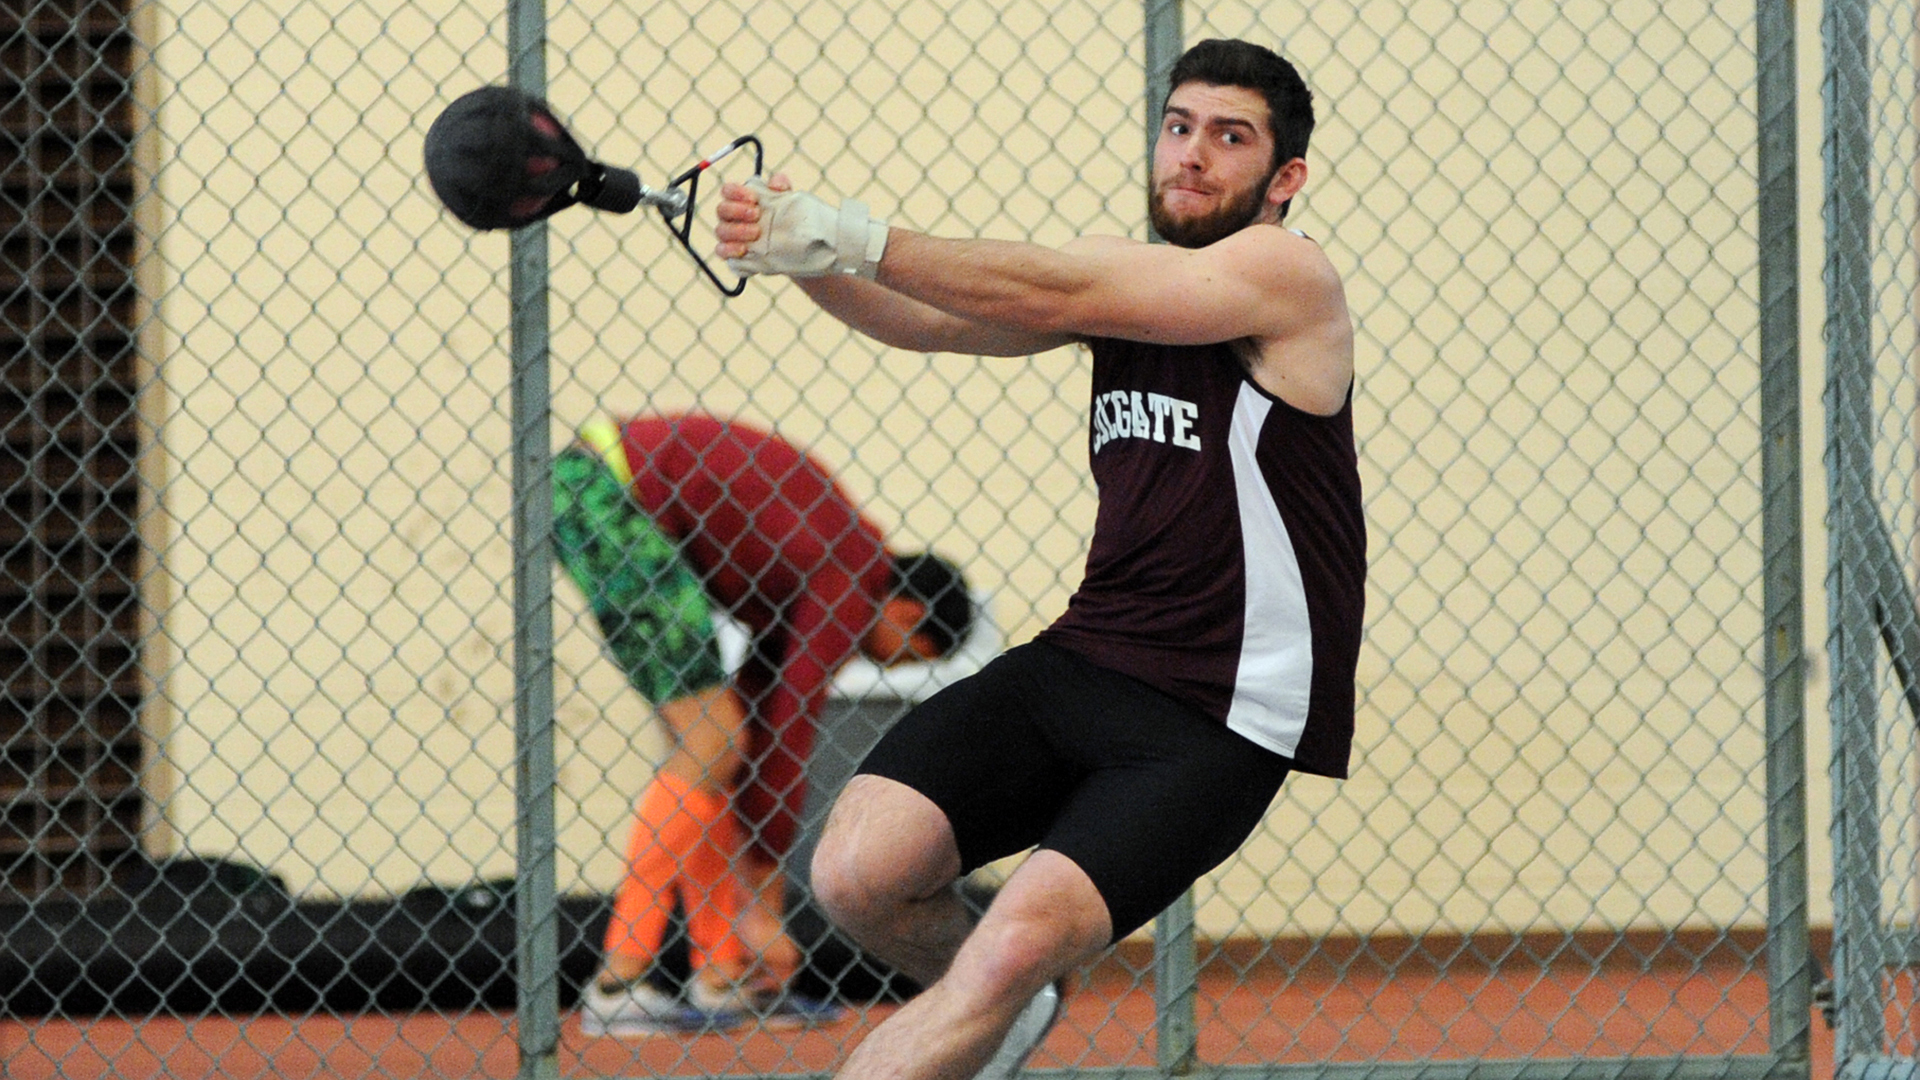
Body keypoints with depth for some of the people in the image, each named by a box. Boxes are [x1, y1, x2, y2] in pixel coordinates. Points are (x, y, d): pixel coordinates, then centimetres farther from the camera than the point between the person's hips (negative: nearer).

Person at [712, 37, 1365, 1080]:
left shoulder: (1286, 273, -10)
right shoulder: (1119, 269, 11)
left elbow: (1051, 297, -21)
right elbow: (931, 318, -2)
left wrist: (852, 239, -29)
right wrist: (803, 253, -22)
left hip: (1218, 721, -6)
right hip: (1077, 662, 6)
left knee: (1017, 947, -24)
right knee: (859, 873, -12)